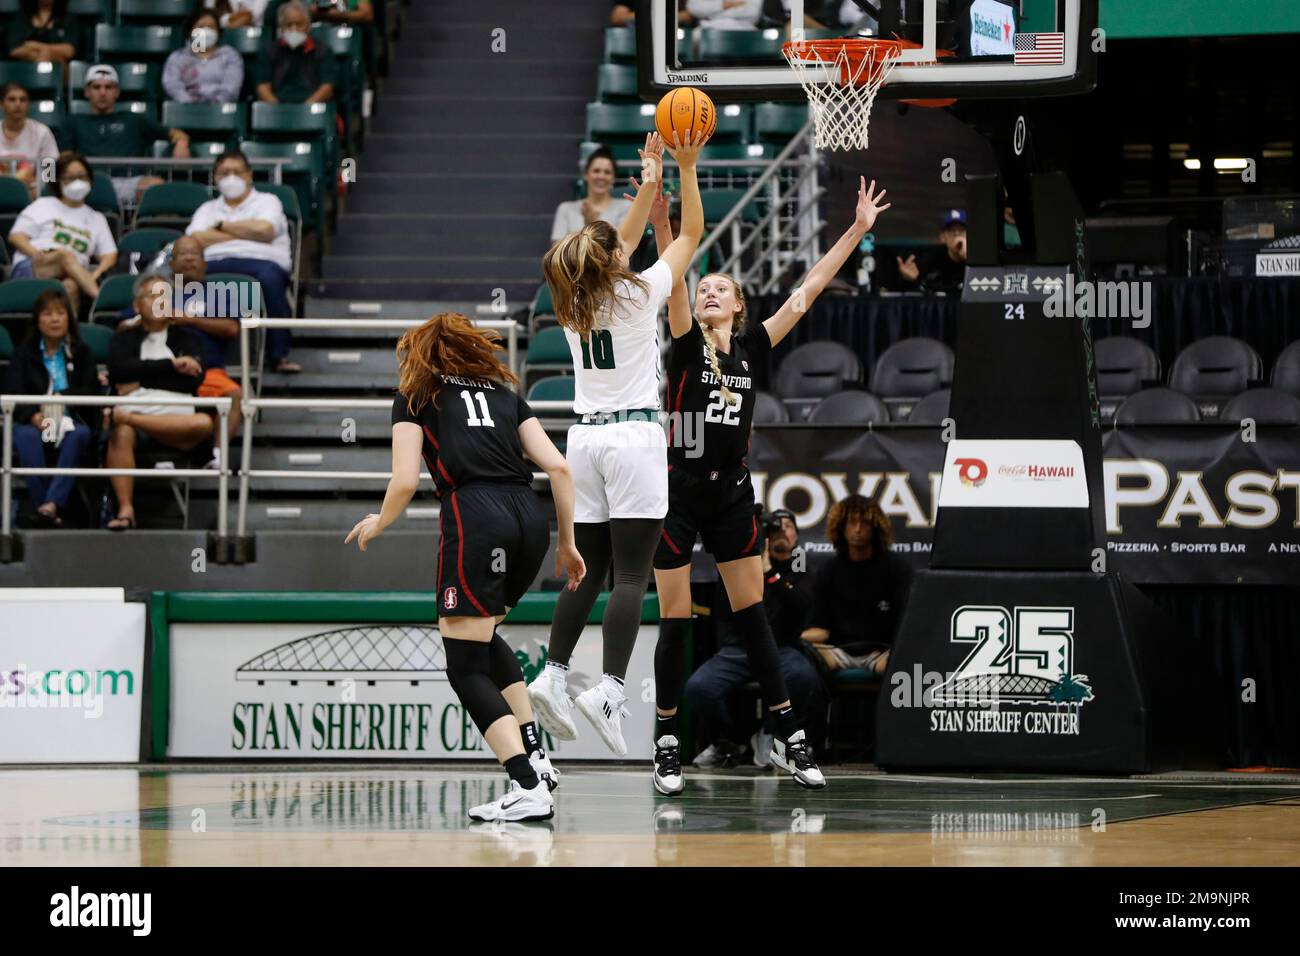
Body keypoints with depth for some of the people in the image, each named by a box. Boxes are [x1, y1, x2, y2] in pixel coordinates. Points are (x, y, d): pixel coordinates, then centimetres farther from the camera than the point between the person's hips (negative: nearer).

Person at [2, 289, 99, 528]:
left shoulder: (81, 353, 19)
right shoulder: (23, 353, 16)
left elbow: (90, 392, 5)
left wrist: (62, 398, -14)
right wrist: (33, 416, -21)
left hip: (71, 420, 0)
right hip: (31, 421, 0)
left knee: (80, 435, -36)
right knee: (27, 436, -37)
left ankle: (51, 504, -49)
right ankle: (41, 505, -46)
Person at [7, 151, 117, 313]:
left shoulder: (96, 218, 29)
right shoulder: (43, 206, 22)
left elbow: (110, 254, 17)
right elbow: (15, 236, 11)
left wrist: (97, 272, -7)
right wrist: (35, 253, -11)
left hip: (73, 274, 2)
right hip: (28, 268, -2)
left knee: (71, 286, -38)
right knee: (65, 255, -36)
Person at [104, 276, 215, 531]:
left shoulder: (186, 339, 23)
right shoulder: (124, 339, 22)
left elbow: (193, 378, 5)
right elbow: (120, 368, -1)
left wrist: (142, 380, 1)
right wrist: (171, 364, -5)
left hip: (176, 418, 1)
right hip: (135, 409, -1)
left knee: (204, 424, -35)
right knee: (120, 435, -38)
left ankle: (129, 418, -38)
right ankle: (125, 509, -46)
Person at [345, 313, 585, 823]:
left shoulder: (415, 398, 16)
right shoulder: (505, 394, 26)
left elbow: (406, 481, 4)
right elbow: (558, 466, 15)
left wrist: (377, 524, 24)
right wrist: (567, 544, 21)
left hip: (475, 517, -6)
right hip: (530, 517, 6)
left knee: (466, 666, -1)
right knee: (481, 637, 28)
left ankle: (528, 787, -16)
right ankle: (535, 755, 17)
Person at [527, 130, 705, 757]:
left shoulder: (574, 299, 8)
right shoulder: (638, 294, -6)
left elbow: (622, 243, 25)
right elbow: (691, 234, 4)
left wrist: (651, 178, 27)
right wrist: (685, 168, 10)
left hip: (586, 439, 6)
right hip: (636, 436, -6)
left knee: (587, 570, 10)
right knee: (631, 573, -9)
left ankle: (552, 676, 0)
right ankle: (609, 688, -21)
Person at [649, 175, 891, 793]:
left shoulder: (753, 347, 8)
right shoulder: (686, 343, -2)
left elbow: (807, 292, 7)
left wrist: (858, 230, 5)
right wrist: (660, 211, -32)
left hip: (732, 493, 3)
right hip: (679, 492, -3)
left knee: (753, 618, 6)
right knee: (675, 622, 0)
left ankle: (788, 738, 10)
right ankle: (667, 745, 8)